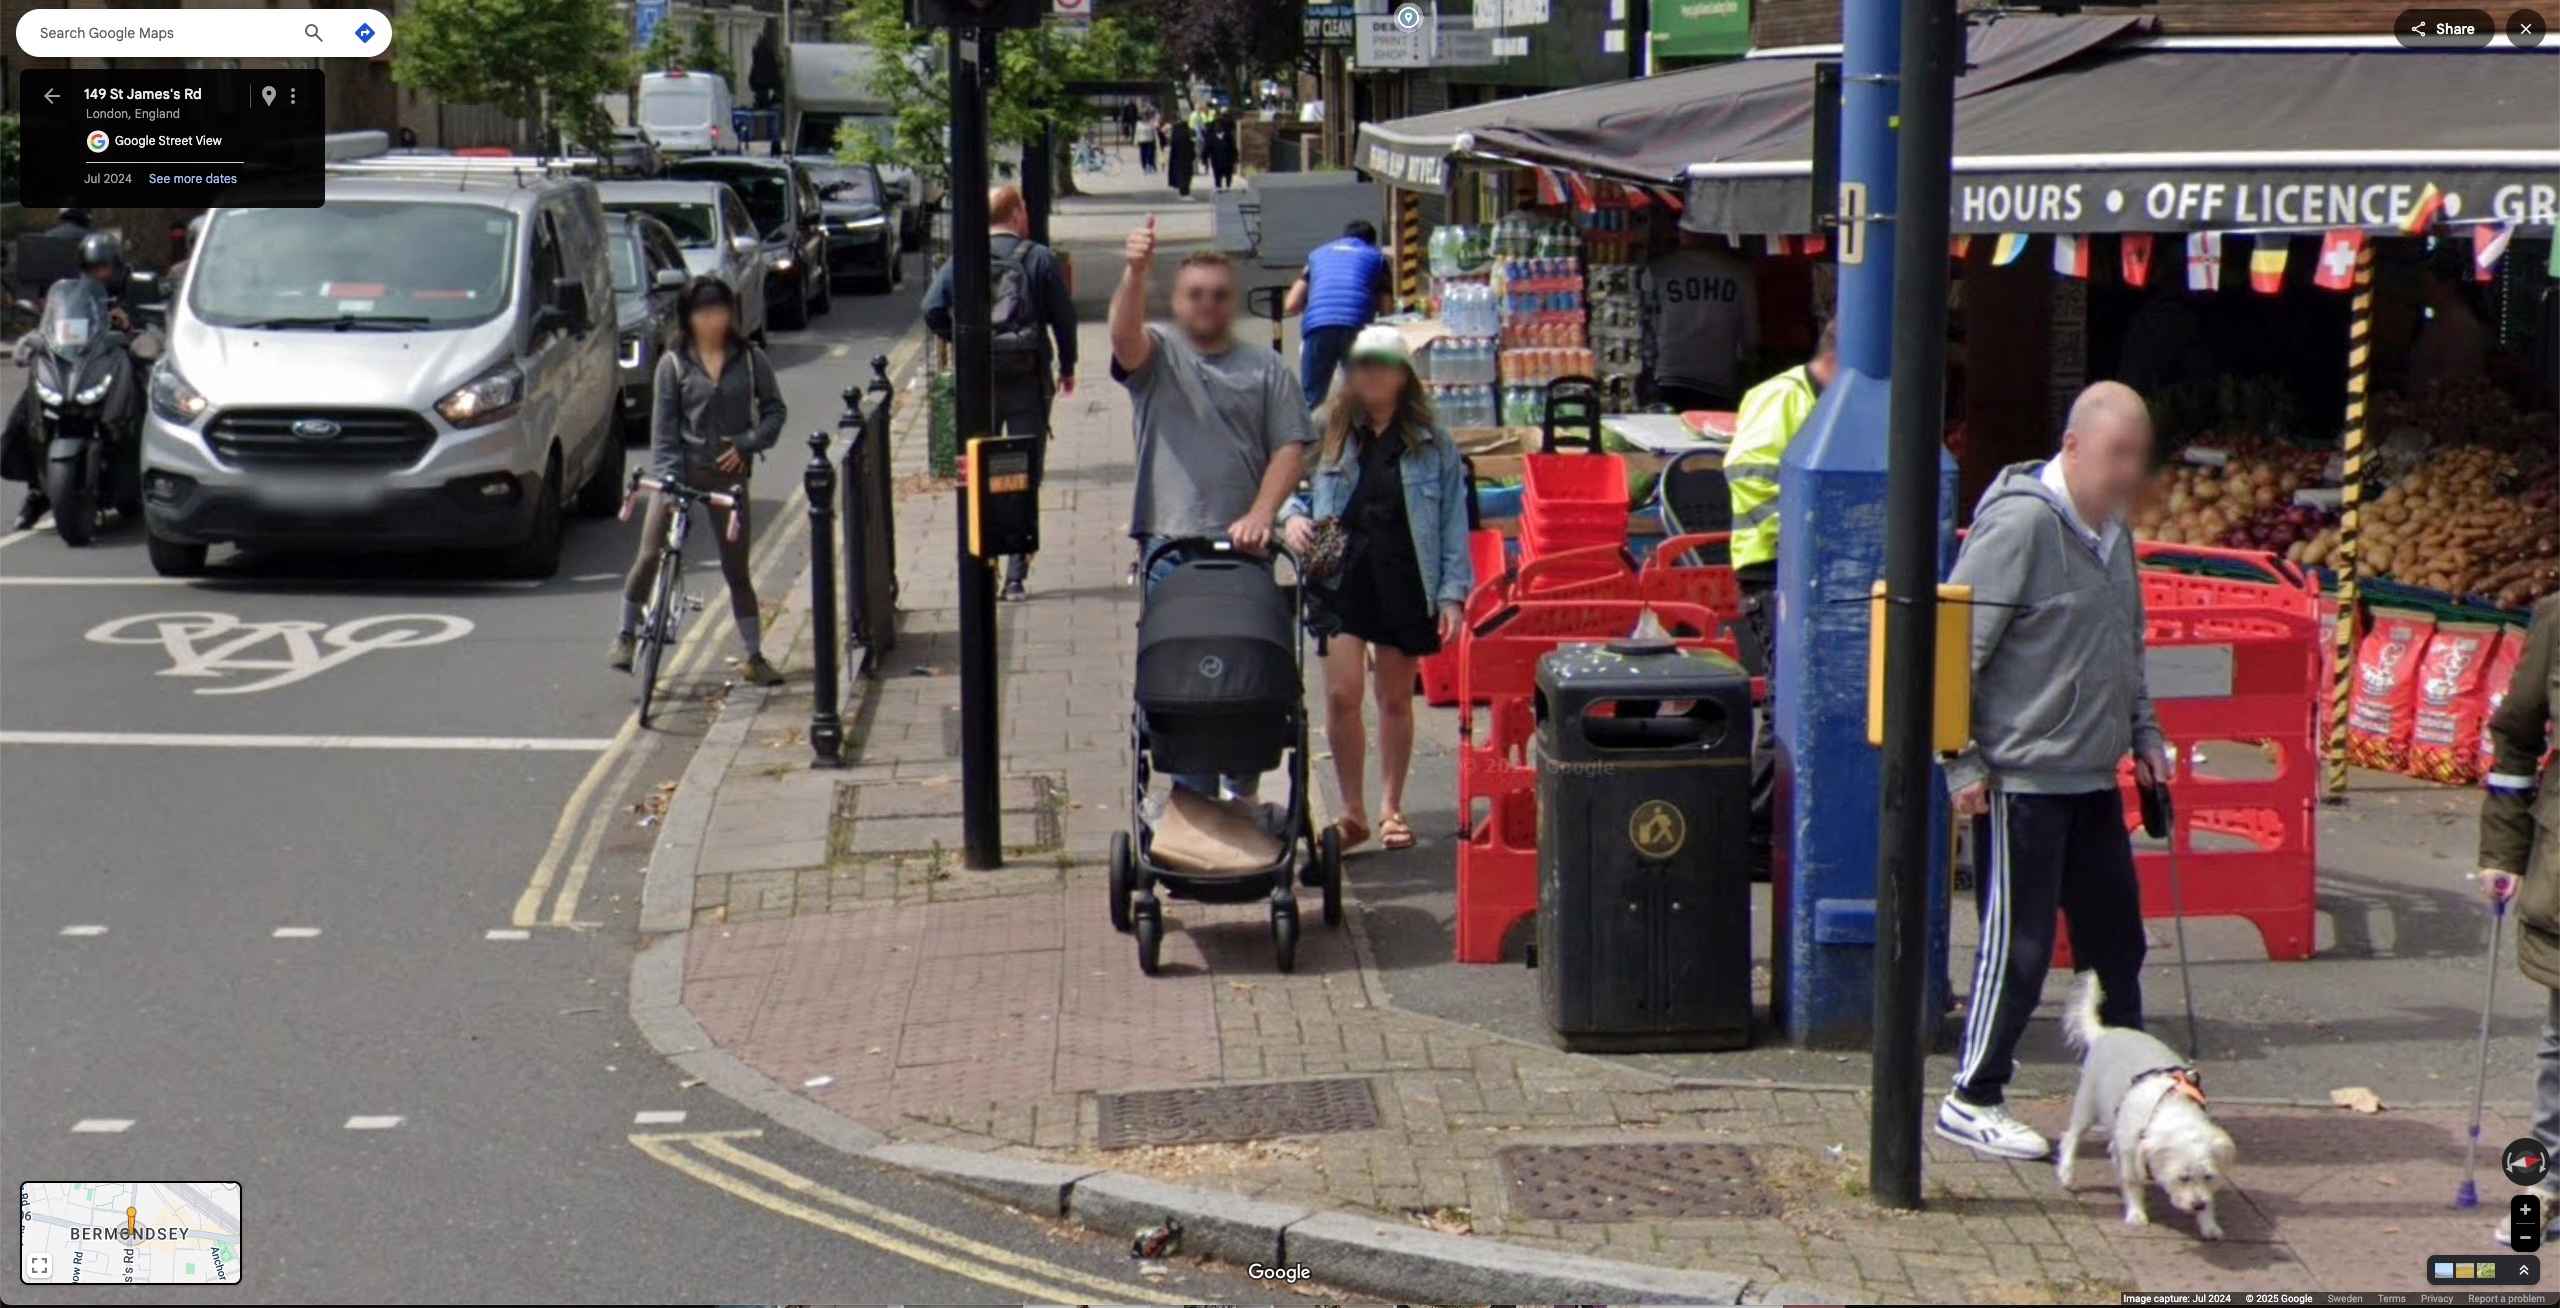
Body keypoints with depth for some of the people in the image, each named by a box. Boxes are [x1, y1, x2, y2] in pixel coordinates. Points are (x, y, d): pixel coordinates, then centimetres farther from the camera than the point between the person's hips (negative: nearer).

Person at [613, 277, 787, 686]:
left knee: (736, 568, 3)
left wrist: (747, 444, -9)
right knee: (649, 556, -4)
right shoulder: (673, 363, -3)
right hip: (680, 470, 0)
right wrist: (668, 479, -15)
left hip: (728, 472, 1)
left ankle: (754, 657, 10)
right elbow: (663, 426, -5)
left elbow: (774, 409, 8)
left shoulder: (750, 358, 1)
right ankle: (626, 635, 17)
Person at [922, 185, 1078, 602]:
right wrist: (1067, 368, 9)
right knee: (1024, 478, 5)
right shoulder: (1040, 259, -4)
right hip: (1027, 383, -2)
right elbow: (1064, 316, -3)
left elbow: (933, 310, -9)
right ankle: (1015, 578, 2)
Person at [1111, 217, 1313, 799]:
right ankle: (1193, 797, 4)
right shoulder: (1158, 354, 8)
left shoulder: (1265, 368, 12)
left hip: (1245, 548, 1)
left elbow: (1290, 447, 5)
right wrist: (1135, 275, -34)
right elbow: (1125, 338, -15)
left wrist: (1261, 515, -10)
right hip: (1170, 544, -1)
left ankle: (1243, 796, 15)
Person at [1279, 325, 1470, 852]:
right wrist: (1293, 517, -6)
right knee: (1342, 693, -11)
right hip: (1342, 575, 0)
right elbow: (1293, 490, 18)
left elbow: (1453, 521, 4)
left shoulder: (1432, 444, 4)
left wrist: (1452, 593, -3)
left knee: (1395, 698, 10)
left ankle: (1391, 809, 24)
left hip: (1405, 581, 0)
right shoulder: (1329, 435, 7)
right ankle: (1352, 811, 2)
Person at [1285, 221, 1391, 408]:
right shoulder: (1376, 256, 24)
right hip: (1357, 328, -1)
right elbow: (1386, 309, 17)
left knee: (1311, 401, 7)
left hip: (1318, 326, 1)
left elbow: (1291, 305, 23)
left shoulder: (1318, 253, 29)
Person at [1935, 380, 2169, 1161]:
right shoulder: (2020, 524, -17)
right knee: (2018, 945, -2)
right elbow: (1959, 651, -18)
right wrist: (1966, 766, -17)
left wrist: (2142, 734, 18)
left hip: (2092, 779, 9)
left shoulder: (2113, 531, 11)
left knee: (2116, 939, 13)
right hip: (2021, 781, -9)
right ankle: (1971, 1102, 9)